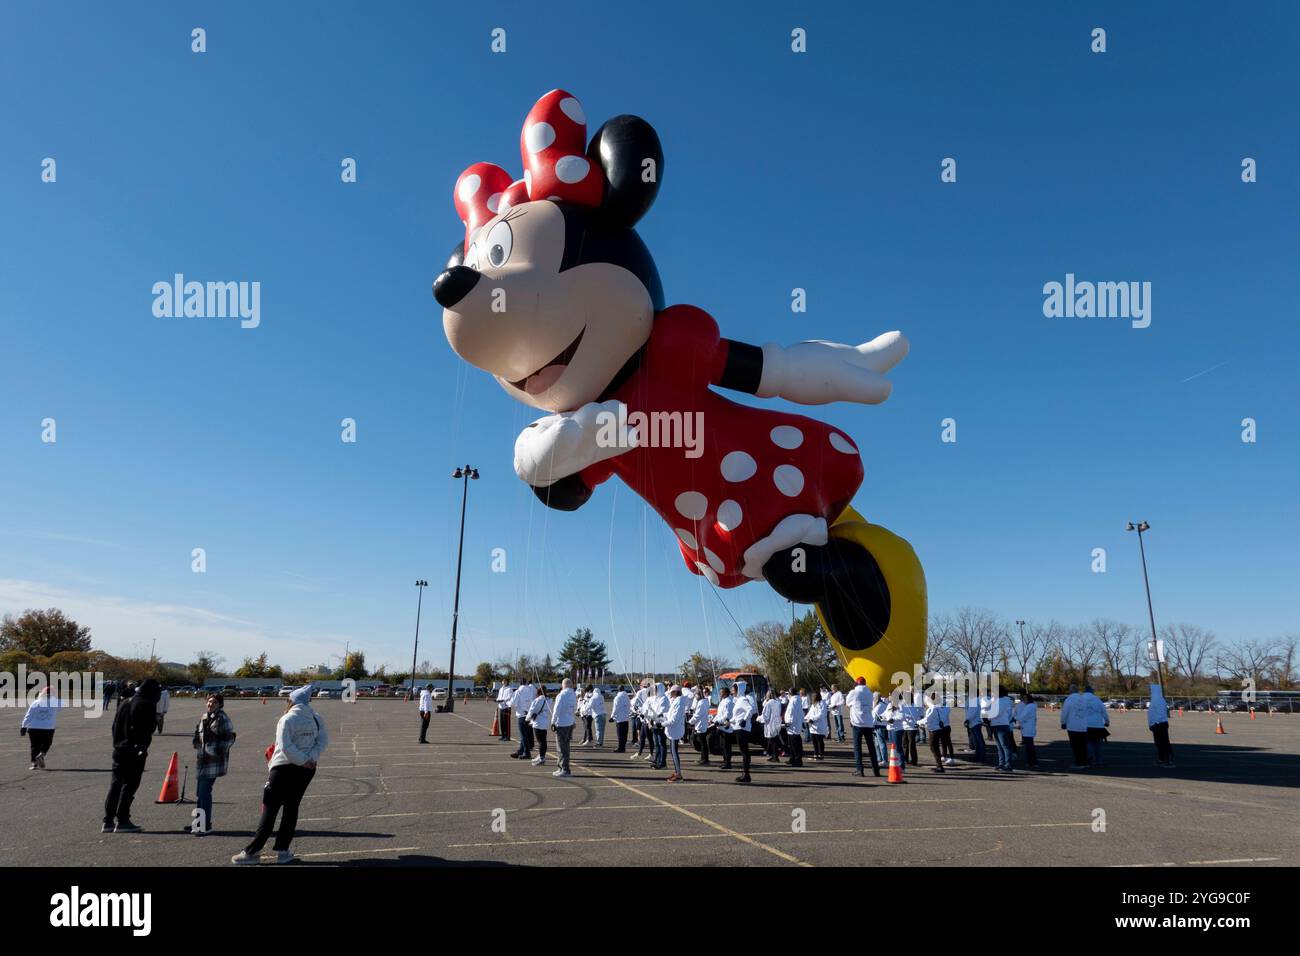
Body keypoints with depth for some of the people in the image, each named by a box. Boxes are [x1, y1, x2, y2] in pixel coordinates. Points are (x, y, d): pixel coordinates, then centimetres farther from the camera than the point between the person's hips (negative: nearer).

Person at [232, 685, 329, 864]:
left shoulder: (287, 719, -11)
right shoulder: (316, 718, 6)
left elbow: (286, 747, -19)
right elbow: (324, 740, 2)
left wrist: (303, 761, -12)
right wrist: (311, 758, -5)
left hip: (285, 767, -5)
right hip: (307, 769, 5)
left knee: (270, 809, 2)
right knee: (291, 807, 13)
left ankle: (252, 851, 5)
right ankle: (282, 850, 14)